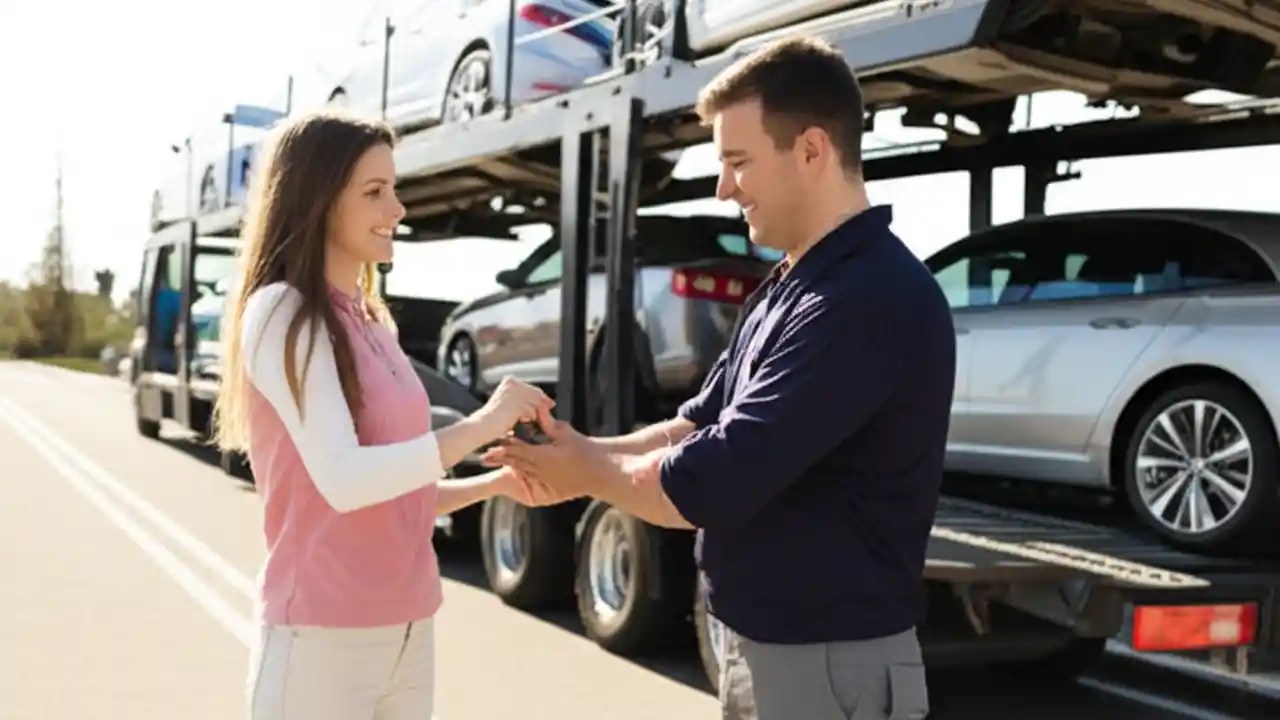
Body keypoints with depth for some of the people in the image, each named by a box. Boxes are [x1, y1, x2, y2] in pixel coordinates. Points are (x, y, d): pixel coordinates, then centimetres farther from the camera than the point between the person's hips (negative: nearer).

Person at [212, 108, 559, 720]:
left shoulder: (371, 324, 12)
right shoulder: (282, 314, -11)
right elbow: (343, 481, -22)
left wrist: (497, 483, 4)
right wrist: (480, 426, -17)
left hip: (407, 631, 7)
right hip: (322, 637, -7)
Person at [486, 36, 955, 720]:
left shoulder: (867, 300, -25)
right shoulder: (789, 287, 8)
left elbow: (711, 484, -26)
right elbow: (701, 428, 13)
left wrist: (588, 471, -9)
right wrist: (583, 455, -4)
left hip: (829, 659, -9)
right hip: (765, 643, 9)